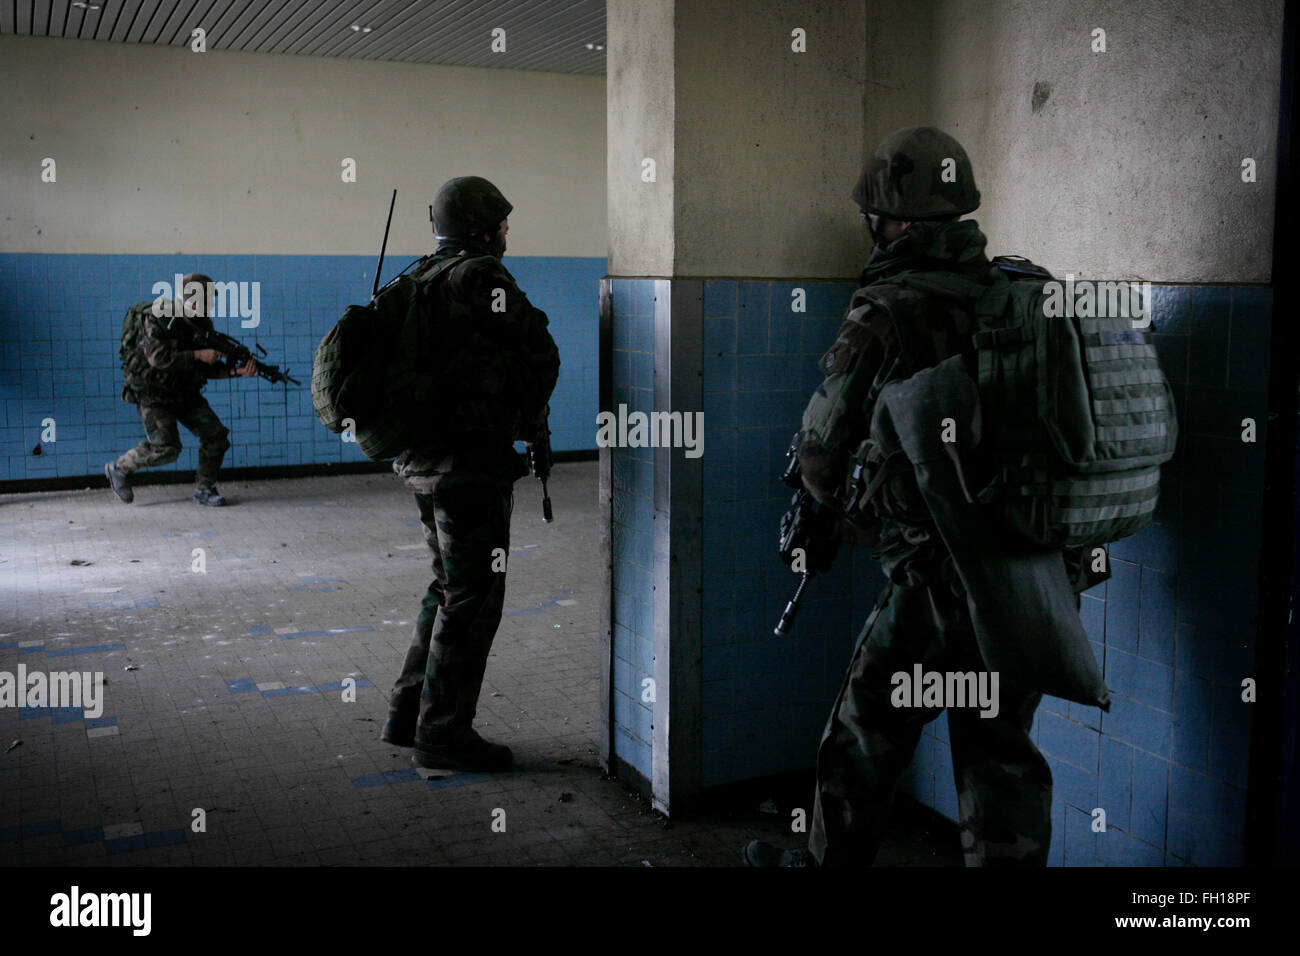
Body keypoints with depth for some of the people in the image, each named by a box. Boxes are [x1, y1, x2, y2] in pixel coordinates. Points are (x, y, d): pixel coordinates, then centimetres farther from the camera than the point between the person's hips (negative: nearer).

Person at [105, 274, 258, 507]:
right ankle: (119, 468, 7)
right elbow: (159, 358, -30)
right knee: (166, 447, -18)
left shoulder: (203, 324, 1)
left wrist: (237, 371, -16)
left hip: (185, 392, 7)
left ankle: (204, 488, 11)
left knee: (216, 435, -5)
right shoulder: (157, 318, -19)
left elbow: (209, 368, 2)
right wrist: (198, 355, -29)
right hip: (153, 393, -6)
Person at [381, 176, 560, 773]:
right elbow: (539, 354, -13)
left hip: (420, 459, 9)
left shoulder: (416, 282, 14)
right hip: (471, 462, -9)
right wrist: (530, 422, 5)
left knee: (450, 587, 20)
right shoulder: (481, 278, -13)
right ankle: (443, 734, 8)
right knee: (472, 598, 0)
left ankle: (408, 715, 26)